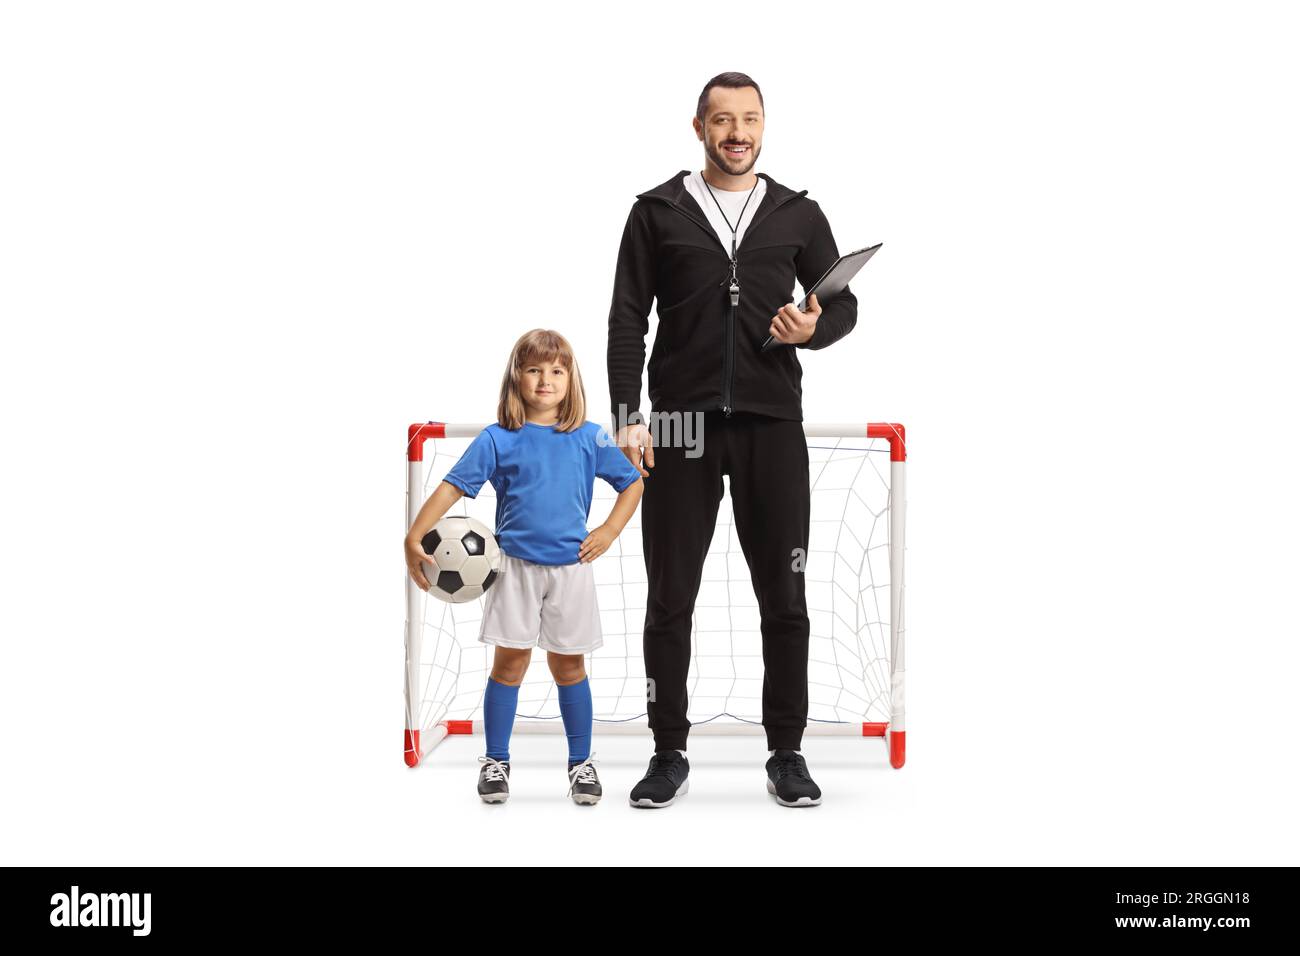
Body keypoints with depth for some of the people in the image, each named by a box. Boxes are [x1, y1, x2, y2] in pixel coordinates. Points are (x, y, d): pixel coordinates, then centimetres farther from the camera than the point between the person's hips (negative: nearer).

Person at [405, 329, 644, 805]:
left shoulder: (590, 438, 2)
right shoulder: (497, 440, -3)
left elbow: (633, 482, 11)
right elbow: (453, 486, -7)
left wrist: (610, 531, 0)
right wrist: (414, 538, -16)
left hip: (571, 567, 1)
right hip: (516, 566, -1)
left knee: (568, 664, 9)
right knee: (510, 661, 2)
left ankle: (581, 762, 19)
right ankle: (496, 761, 14)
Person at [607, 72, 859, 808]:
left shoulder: (798, 214, 9)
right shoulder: (657, 211, 6)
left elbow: (844, 304, 12)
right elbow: (628, 319, 3)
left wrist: (813, 328, -12)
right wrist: (627, 417, -5)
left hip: (771, 424, 1)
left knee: (784, 598, 3)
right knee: (670, 599, 3)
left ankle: (787, 755, 15)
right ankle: (670, 755, 15)